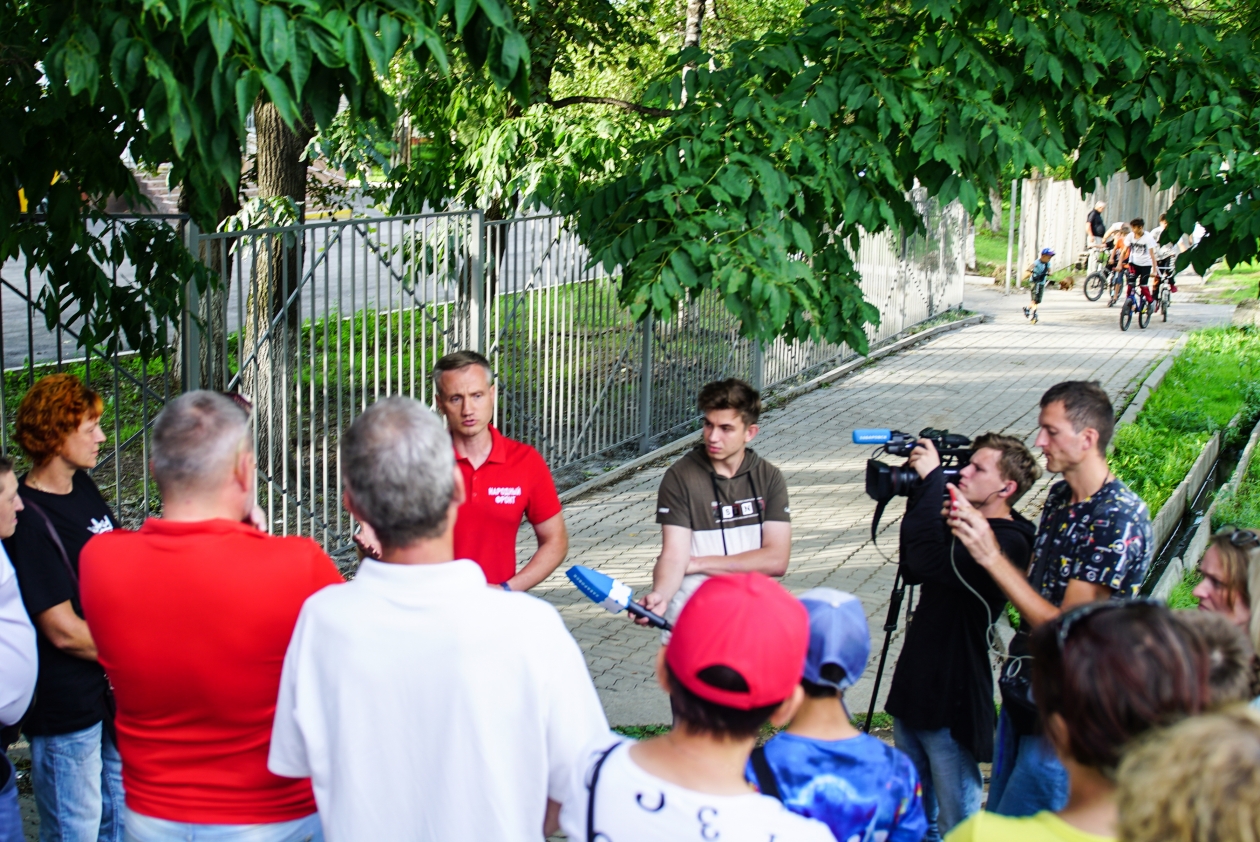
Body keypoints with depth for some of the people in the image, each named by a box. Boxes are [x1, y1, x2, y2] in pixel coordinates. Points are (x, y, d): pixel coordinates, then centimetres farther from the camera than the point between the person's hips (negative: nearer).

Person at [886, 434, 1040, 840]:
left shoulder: (1008, 543, -20)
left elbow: (930, 561, -32)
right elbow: (912, 569, 15)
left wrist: (932, 479, -26)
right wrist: (919, 494, 3)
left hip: (954, 700, -9)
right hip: (914, 685, 9)